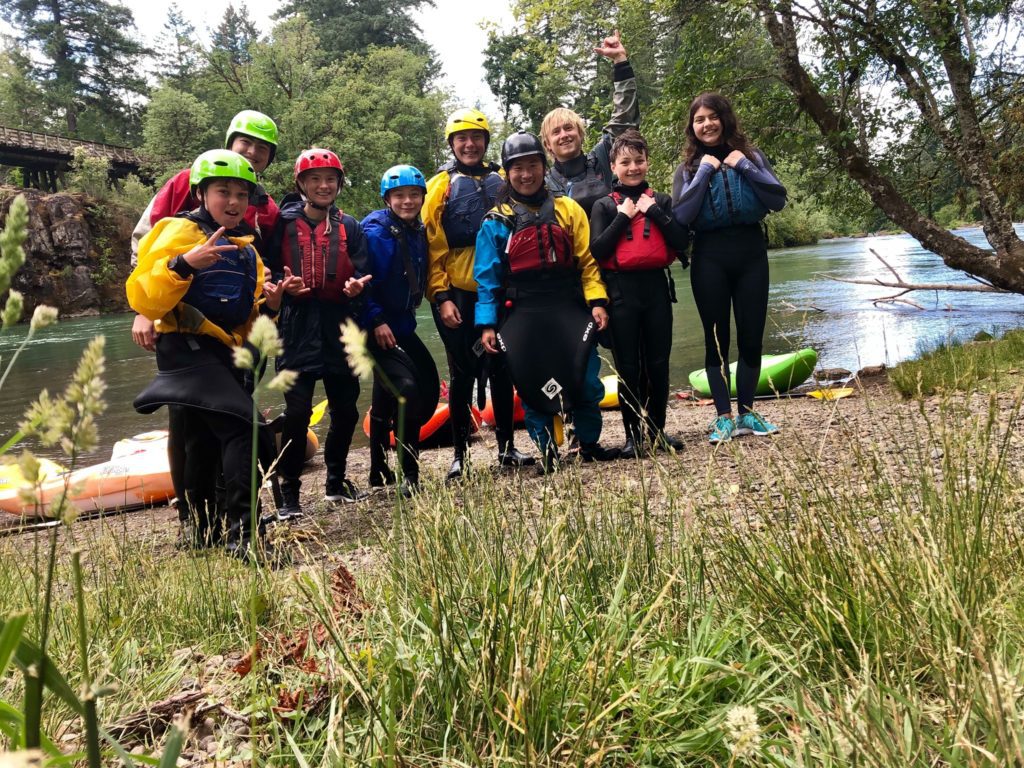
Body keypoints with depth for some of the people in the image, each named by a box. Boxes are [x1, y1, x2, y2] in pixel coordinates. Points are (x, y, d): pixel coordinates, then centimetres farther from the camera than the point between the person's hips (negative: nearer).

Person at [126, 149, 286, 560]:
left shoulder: (245, 249, 20)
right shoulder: (180, 232, -5)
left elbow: (245, 321, 26)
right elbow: (143, 297, -15)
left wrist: (268, 305, 4)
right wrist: (183, 264, -29)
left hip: (223, 355, 9)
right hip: (188, 350, -9)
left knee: (205, 446, 16)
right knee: (241, 431, -24)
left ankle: (205, 533, 28)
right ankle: (242, 534, -24)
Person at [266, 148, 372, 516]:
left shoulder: (349, 227, 11)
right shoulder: (284, 223, 2)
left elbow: (361, 271, 8)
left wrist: (356, 286, -14)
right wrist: (283, 284, -18)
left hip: (340, 326, 4)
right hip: (298, 325, -4)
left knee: (346, 409, 11)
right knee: (297, 412, -9)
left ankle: (336, 481, 30)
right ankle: (288, 493, 4)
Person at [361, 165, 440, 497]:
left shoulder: (418, 233, 11)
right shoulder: (375, 232, -13)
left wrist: (406, 313, 15)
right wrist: (377, 321, -21)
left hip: (402, 325, 9)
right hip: (377, 327, -9)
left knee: (429, 388, 9)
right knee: (406, 388, -23)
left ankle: (380, 470, 23)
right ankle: (409, 476, -12)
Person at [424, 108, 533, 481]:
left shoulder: (502, 182, 10)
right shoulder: (440, 186, 1)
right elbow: (432, 248, -3)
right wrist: (441, 297, -10)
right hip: (458, 295, -3)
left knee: (502, 370, 8)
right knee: (463, 374, 2)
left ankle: (507, 447, 20)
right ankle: (459, 454, 11)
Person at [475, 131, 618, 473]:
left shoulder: (568, 210, 9)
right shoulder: (496, 221, 4)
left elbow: (587, 259, 7)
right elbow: (487, 277, 3)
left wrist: (597, 301, -5)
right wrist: (487, 324, -4)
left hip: (570, 310, 1)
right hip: (523, 316, -1)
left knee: (587, 380, 0)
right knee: (532, 385, 0)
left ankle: (589, 443, 19)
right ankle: (547, 451, 15)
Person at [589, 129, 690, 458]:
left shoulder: (661, 200, 11)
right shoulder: (605, 206, 5)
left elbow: (681, 242, 0)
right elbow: (597, 251, -7)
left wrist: (654, 212, -6)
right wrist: (623, 216, -8)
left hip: (656, 286, 2)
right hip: (621, 290, -2)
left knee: (658, 363, 6)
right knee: (628, 367, 2)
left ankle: (657, 429, 18)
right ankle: (634, 434, 10)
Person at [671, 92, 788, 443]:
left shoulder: (750, 155, 8)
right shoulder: (688, 167, 6)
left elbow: (778, 199, -3)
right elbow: (681, 215, -9)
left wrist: (744, 167, -9)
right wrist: (705, 171, -9)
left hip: (751, 253, 1)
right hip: (710, 258, -1)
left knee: (751, 336, 4)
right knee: (717, 339, 2)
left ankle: (746, 413, 14)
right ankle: (723, 417, 7)